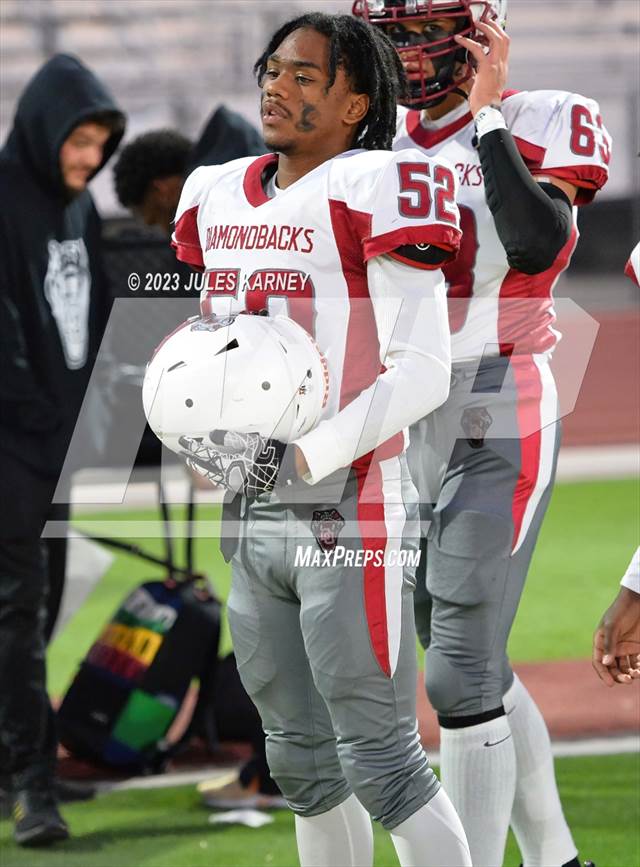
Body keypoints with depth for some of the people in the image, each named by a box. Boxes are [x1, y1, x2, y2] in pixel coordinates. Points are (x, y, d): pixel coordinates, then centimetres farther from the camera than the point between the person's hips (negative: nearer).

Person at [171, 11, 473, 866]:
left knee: (382, 768, -6)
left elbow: (424, 372, -17)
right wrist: (203, 437, 2)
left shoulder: (373, 192, -12)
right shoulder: (221, 196, 11)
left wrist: (304, 457, -20)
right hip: (255, 520, 8)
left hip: (350, 516, -8)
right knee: (304, 763, 16)